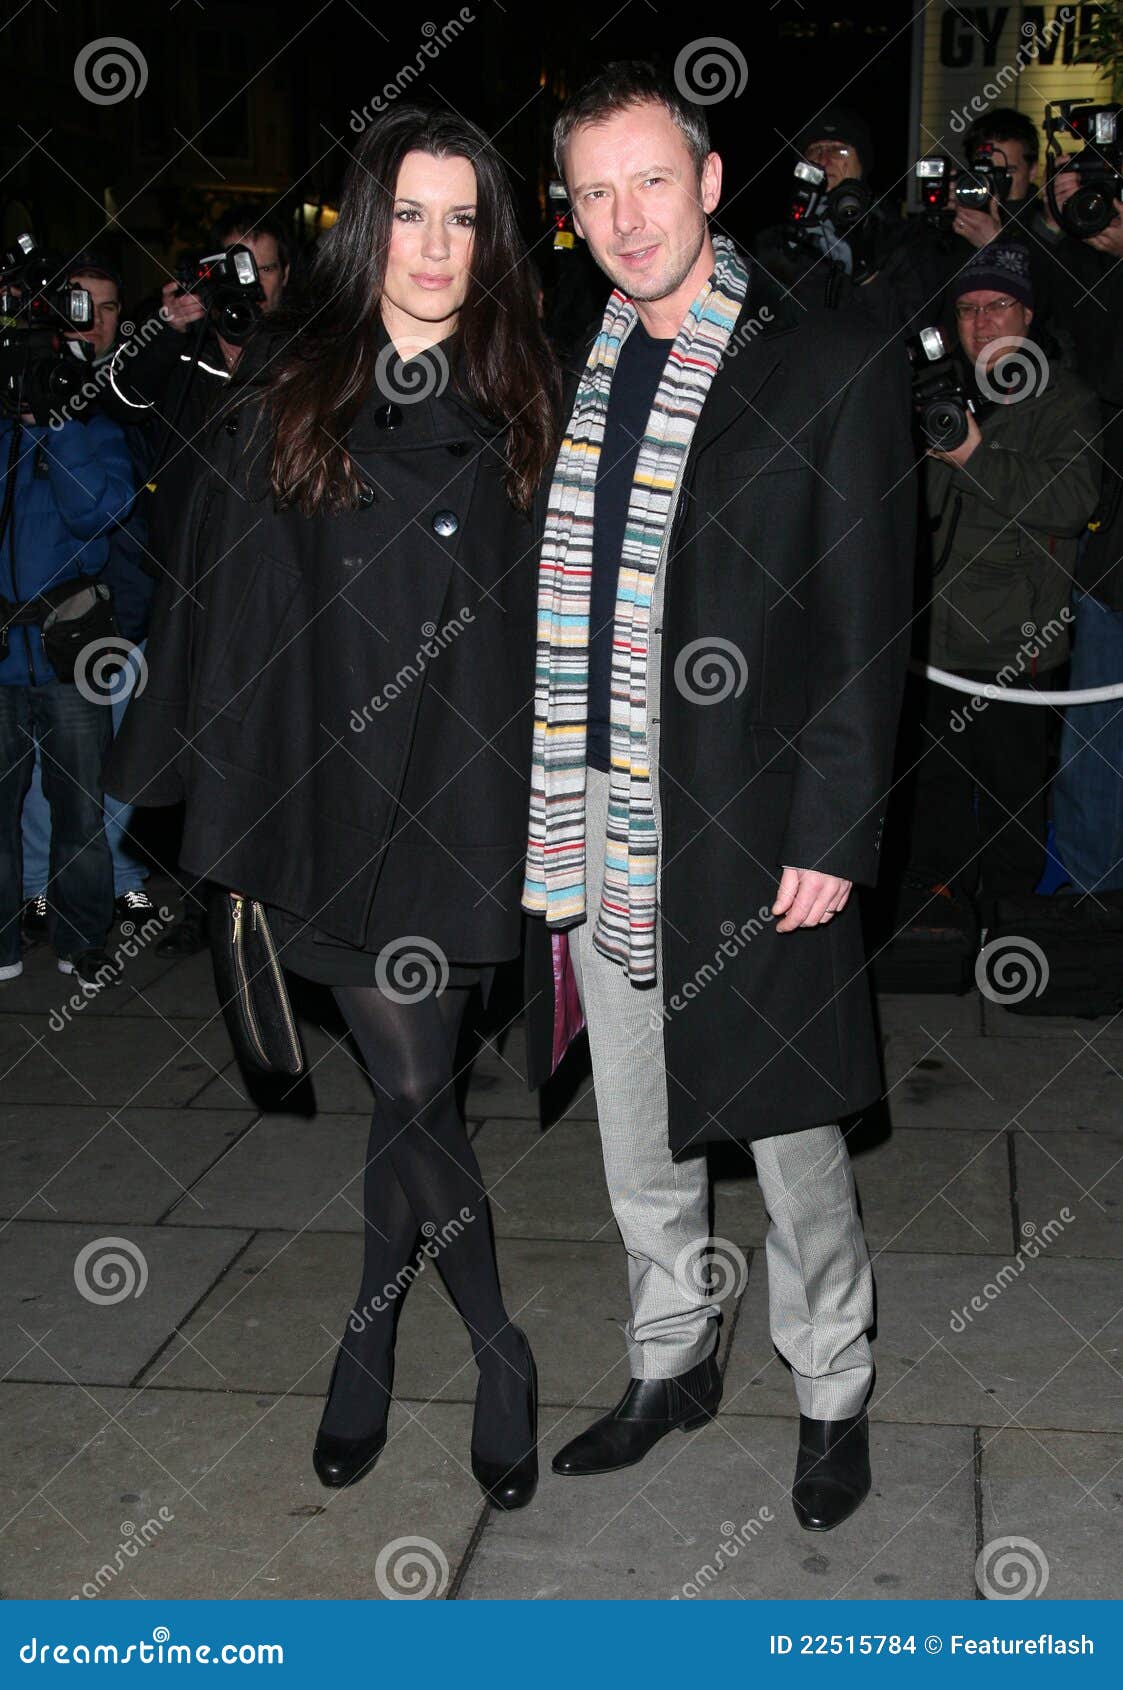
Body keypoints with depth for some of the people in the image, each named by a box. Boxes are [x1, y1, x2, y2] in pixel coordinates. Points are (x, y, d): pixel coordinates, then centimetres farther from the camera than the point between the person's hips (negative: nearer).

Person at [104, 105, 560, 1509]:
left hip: (465, 796, 1)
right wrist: (197, 817, -1)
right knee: (412, 1089, 2)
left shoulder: (520, 406, 5)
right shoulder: (286, 408, 2)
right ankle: (499, 1352, 23)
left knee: (410, 1088, 6)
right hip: (330, 792, 0)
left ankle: (369, 1335, 29)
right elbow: (223, 612, 2)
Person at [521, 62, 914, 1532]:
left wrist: (831, 834, -14)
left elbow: (868, 625, -10)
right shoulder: (574, 378, 8)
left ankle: (833, 1397, 31)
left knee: (789, 1138, 9)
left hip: (752, 836, -5)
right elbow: (553, 606, 12)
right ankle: (671, 1366, 39)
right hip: (598, 830, 5)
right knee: (637, 1139, 18)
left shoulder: (832, 369, -7)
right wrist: (546, 802, 8)